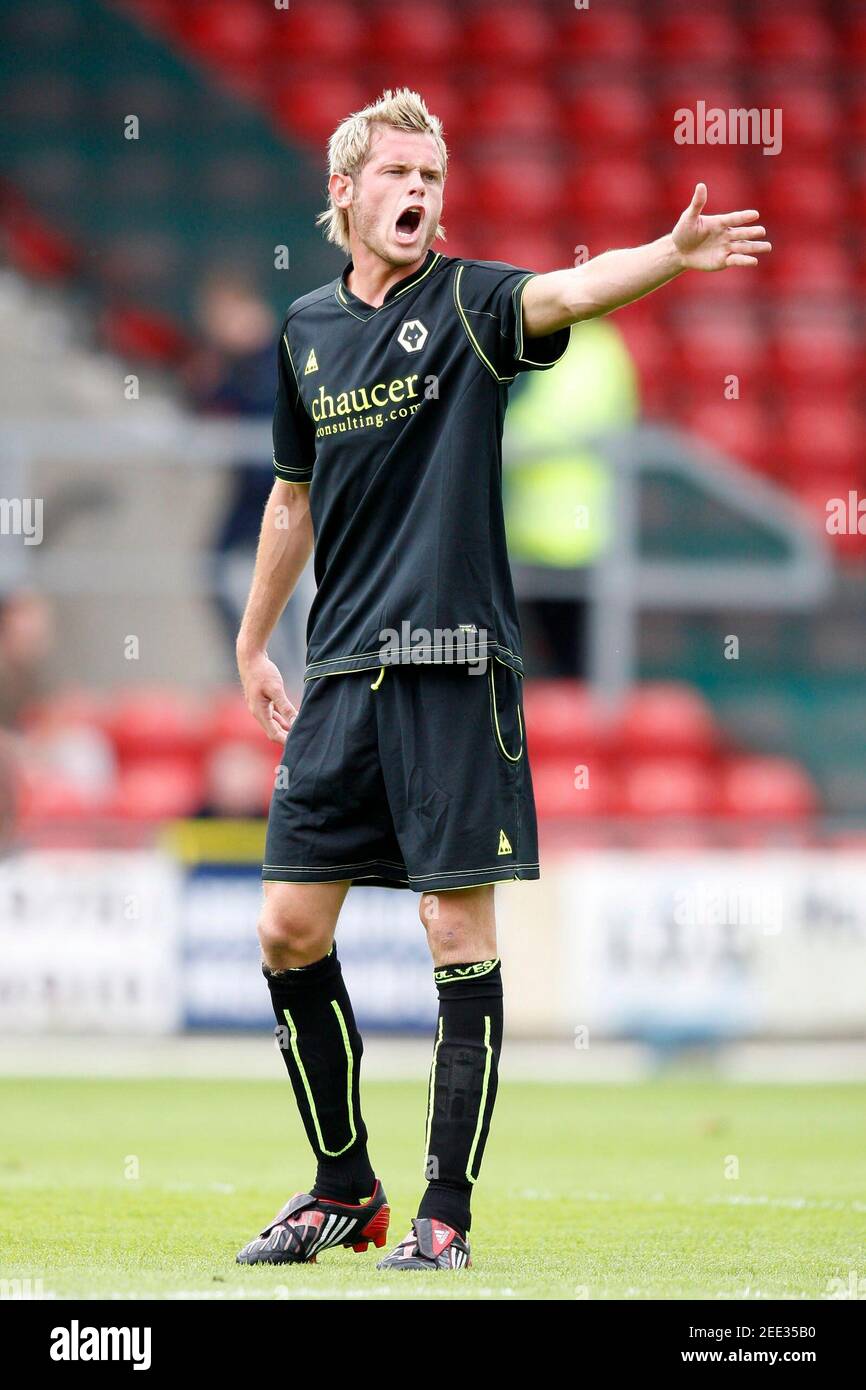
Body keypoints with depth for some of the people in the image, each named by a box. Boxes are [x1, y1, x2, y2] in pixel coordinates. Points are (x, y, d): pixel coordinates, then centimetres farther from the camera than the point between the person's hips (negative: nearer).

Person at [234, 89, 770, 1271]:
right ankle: (345, 1188, 19)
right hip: (341, 673, 5)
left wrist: (671, 255, -46)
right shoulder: (308, 328, 12)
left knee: (460, 932, -5)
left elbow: (562, 294, -25)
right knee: (290, 930, 4)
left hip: (454, 662, -5)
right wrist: (253, 643, 28)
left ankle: (446, 1214, 1)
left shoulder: (465, 302, -3)